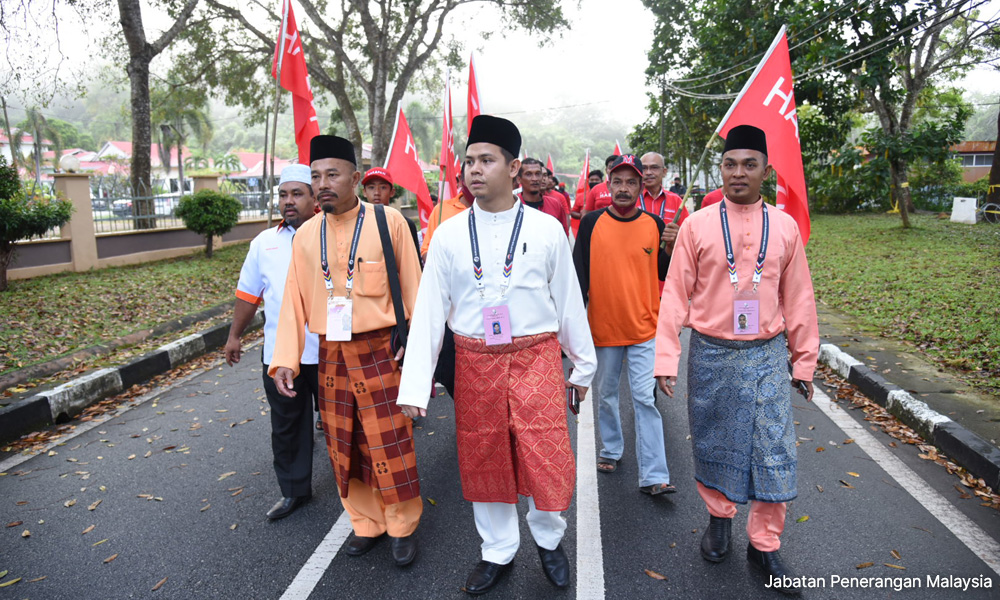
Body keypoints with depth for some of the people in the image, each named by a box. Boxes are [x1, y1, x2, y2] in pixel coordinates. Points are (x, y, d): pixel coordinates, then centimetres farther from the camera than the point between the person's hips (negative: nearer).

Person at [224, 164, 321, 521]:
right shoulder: (264, 243, 9)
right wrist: (234, 336, 17)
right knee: (286, 425, 14)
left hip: (328, 352, -4)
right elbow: (248, 294, 15)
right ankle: (294, 490, 32)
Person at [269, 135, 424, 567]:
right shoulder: (306, 236, 5)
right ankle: (366, 523, 34)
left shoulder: (387, 221, -6)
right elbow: (295, 301, 7)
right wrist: (284, 360, 0)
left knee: (390, 447, 4)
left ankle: (402, 527, 26)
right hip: (330, 356, 4)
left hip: (380, 352, -4)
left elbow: (411, 288, -5)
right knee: (344, 447, 14)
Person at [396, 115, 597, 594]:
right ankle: (498, 552, 37)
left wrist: (583, 365, 11)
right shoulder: (449, 234, 0)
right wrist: (414, 386, -6)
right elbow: (429, 310, -2)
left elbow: (568, 301, 5)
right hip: (475, 362, 2)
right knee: (485, 460, 13)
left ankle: (548, 539, 33)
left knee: (547, 459, 0)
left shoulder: (546, 229, -2)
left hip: (536, 358, -1)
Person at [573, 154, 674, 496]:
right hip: (602, 327, 1)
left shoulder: (655, 225, 2)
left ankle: (653, 476, 0)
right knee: (606, 394, 15)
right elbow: (579, 273, -1)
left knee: (645, 398, -4)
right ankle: (612, 450, 37)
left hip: (644, 329, -1)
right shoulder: (592, 223, -1)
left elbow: (667, 273, 11)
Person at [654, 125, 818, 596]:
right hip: (711, 354, -1)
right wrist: (666, 357, -8)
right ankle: (719, 517, 38)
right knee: (713, 444, 13)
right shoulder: (696, 225, -3)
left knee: (775, 451, 3)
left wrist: (804, 360, 9)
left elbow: (798, 298, 7)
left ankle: (764, 544, 23)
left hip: (768, 355, 1)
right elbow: (676, 293, -4)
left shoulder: (785, 227, 2)